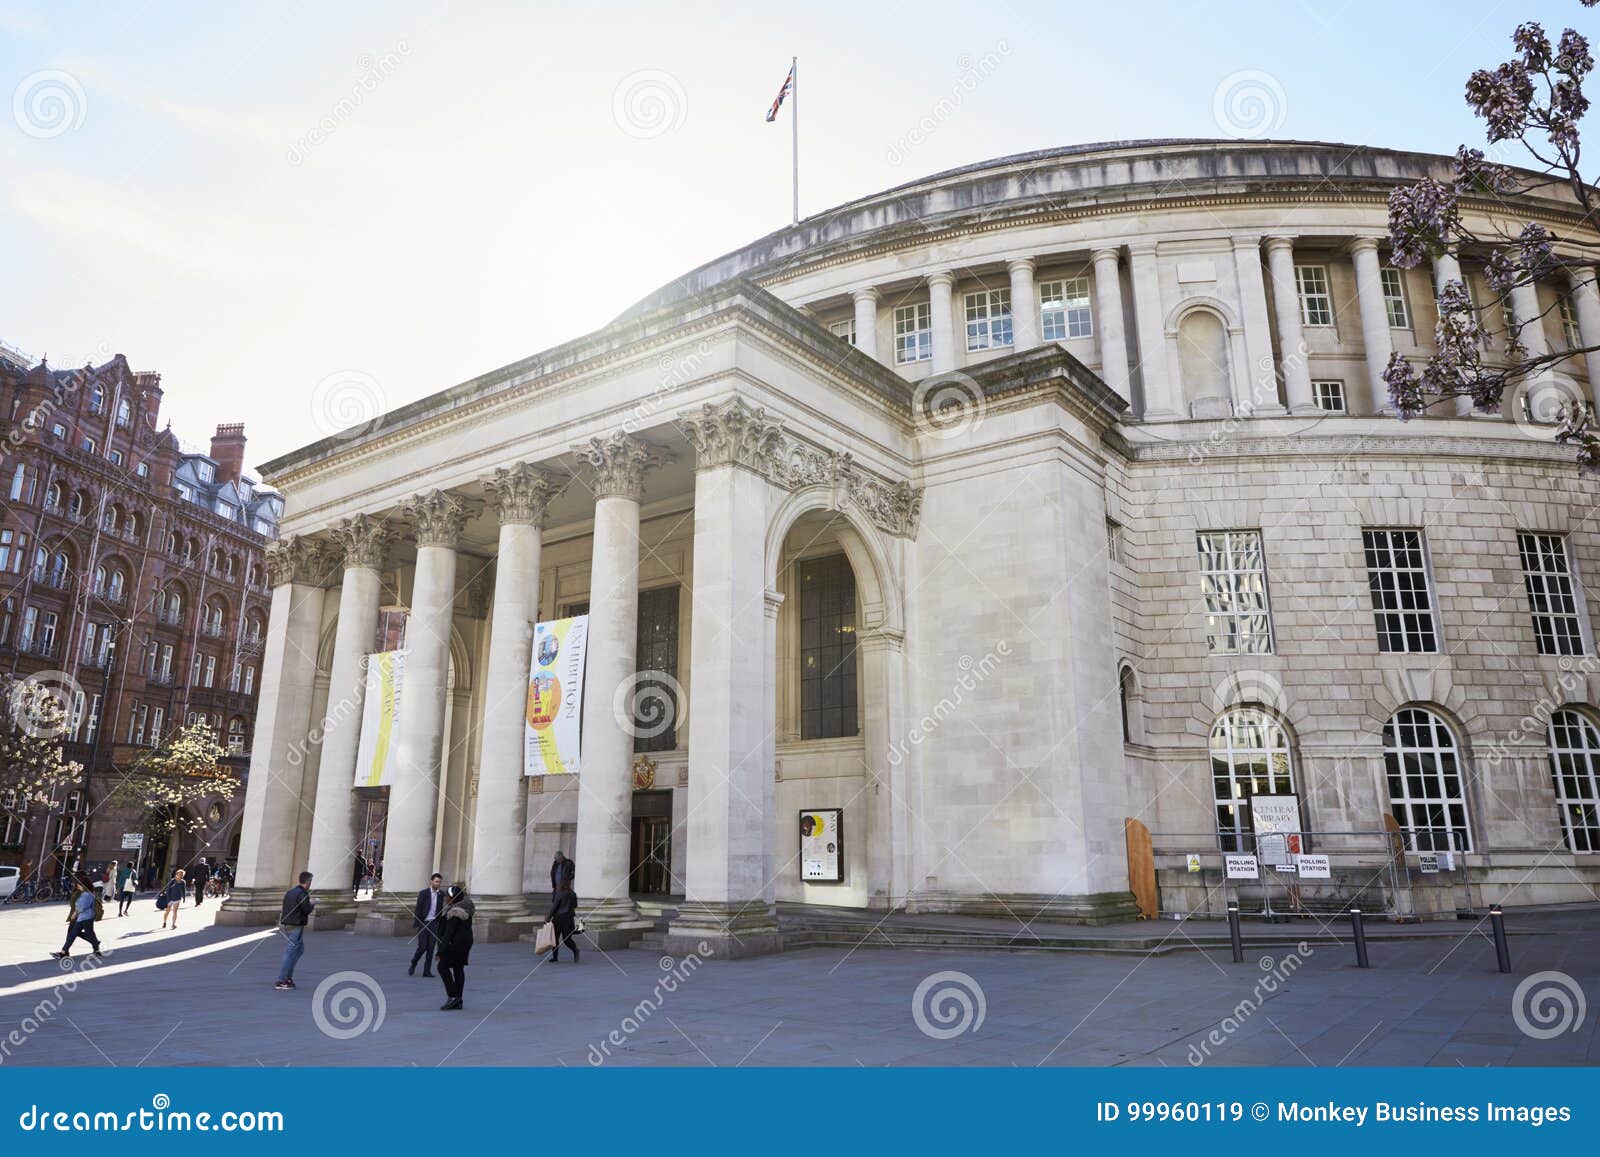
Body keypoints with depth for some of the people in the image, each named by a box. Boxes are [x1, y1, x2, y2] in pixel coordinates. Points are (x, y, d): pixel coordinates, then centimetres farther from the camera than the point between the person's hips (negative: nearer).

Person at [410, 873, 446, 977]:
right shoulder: (423, 893, -5)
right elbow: (418, 909, -4)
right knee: (422, 947, -4)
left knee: (431, 948, 2)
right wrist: (416, 924, -8)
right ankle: (413, 964, 21)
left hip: (434, 923, 3)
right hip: (423, 923, -3)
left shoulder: (441, 894, 6)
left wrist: (440, 923, 5)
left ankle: (427, 970, 9)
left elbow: (441, 909, 10)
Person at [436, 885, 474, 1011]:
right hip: (466, 941, 10)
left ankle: (452, 996, -5)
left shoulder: (454, 912, -19)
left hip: (455, 943, -10)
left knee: (443, 967, -1)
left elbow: (449, 931, -21)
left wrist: (442, 950, -19)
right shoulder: (466, 908, 10)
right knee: (459, 968, 11)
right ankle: (458, 1001, 14)